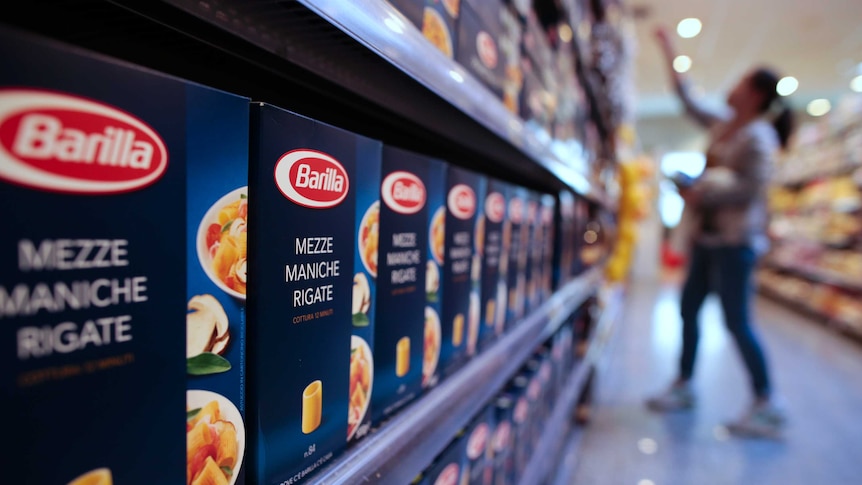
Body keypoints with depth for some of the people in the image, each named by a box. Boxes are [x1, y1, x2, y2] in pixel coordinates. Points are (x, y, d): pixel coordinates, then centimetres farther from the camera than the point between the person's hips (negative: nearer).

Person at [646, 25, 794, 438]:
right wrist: (669, 54, 28)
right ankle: (683, 386, 23)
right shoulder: (722, 126, 14)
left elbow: (753, 186, -19)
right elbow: (688, 102, 24)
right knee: (688, 309, 11)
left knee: (736, 322, -8)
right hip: (708, 236, 9)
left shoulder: (757, 136, -10)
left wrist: (702, 194, -15)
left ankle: (767, 407, 5)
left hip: (735, 241, -9)